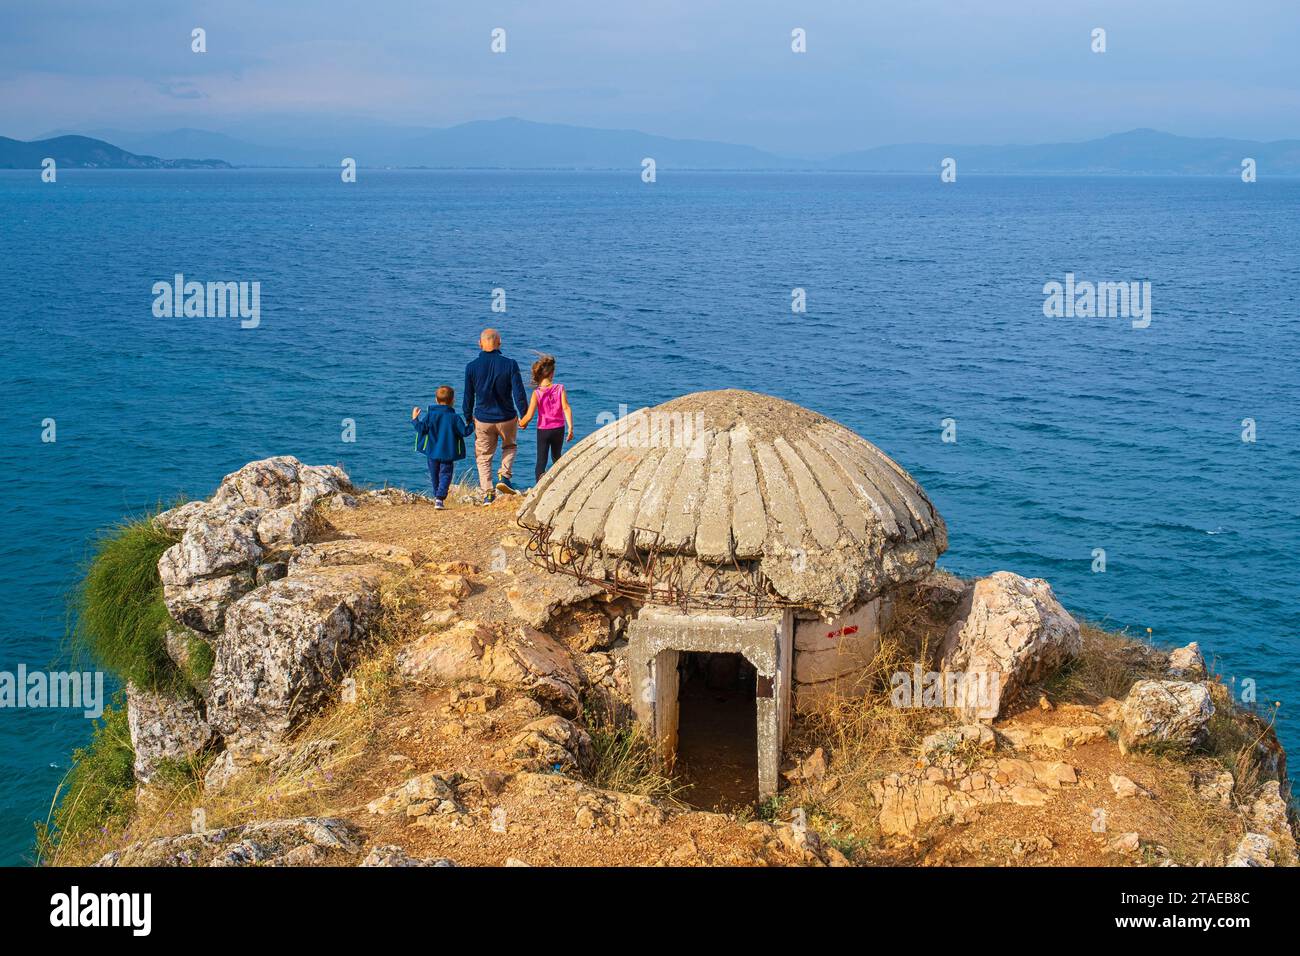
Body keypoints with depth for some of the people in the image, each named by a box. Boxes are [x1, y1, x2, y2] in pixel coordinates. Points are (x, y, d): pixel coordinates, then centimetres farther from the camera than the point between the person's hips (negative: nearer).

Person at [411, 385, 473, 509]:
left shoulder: (430, 415, -5)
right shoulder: (454, 417, -8)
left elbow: (421, 429, -6)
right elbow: (465, 432, -7)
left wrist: (415, 419, 9)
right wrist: (471, 425, 11)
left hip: (432, 452, 2)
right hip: (448, 454, -2)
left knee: (435, 476, 17)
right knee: (445, 475, -1)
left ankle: (436, 496, 28)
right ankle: (440, 498, -19)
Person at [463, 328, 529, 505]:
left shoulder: (471, 367, -6)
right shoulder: (510, 364, -11)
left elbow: (468, 397, 2)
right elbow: (519, 393, -10)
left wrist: (468, 419, 14)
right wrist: (524, 415, 2)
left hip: (482, 420, 0)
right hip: (507, 418, 0)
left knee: (483, 457, 11)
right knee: (510, 446, 26)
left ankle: (487, 494, 5)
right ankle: (504, 477, 5)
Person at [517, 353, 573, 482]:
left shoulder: (537, 393, -13)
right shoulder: (560, 388, -8)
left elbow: (529, 416, -16)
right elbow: (566, 408, -15)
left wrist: (521, 423, 4)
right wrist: (570, 428, -13)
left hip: (543, 430, -2)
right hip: (559, 429, 2)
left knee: (541, 461, 2)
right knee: (556, 457, 24)